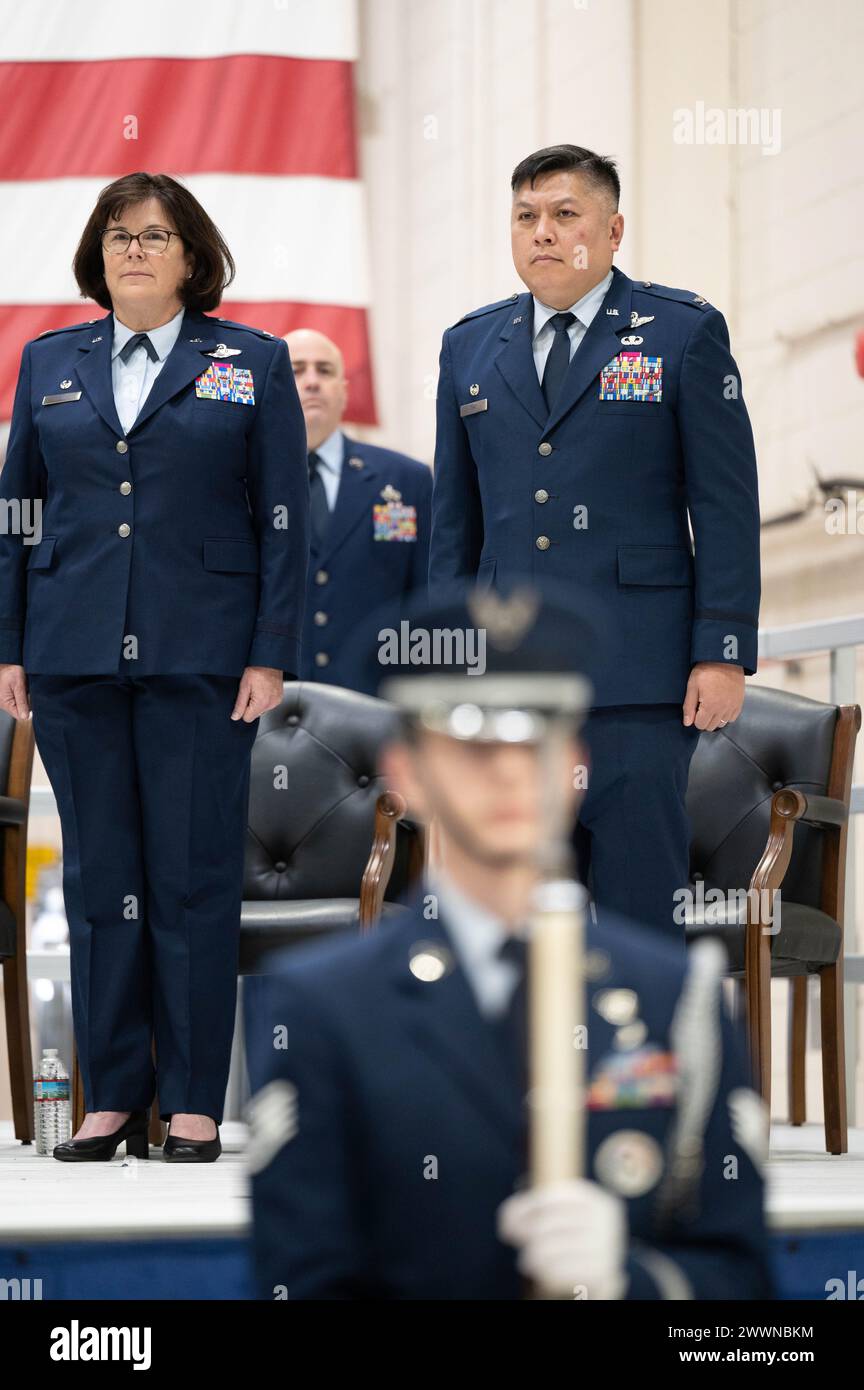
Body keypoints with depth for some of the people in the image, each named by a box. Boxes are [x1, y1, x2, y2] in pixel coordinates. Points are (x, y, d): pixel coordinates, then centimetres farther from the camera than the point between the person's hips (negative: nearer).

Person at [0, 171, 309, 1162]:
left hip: (199, 659, -3)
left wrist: (271, 654, -6)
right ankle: (110, 1098, 12)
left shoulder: (252, 364, 5)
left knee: (195, 877, -1)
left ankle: (194, 1105, 6)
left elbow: (284, 519, 2)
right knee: (98, 877, 5)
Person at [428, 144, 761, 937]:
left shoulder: (683, 333, 2)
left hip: (638, 681, -4)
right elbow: (455, 516, 17)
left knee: (639, 896, -3)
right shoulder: (471, 347, 14)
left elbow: (726, 507, -1)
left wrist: (724, 652, -9)